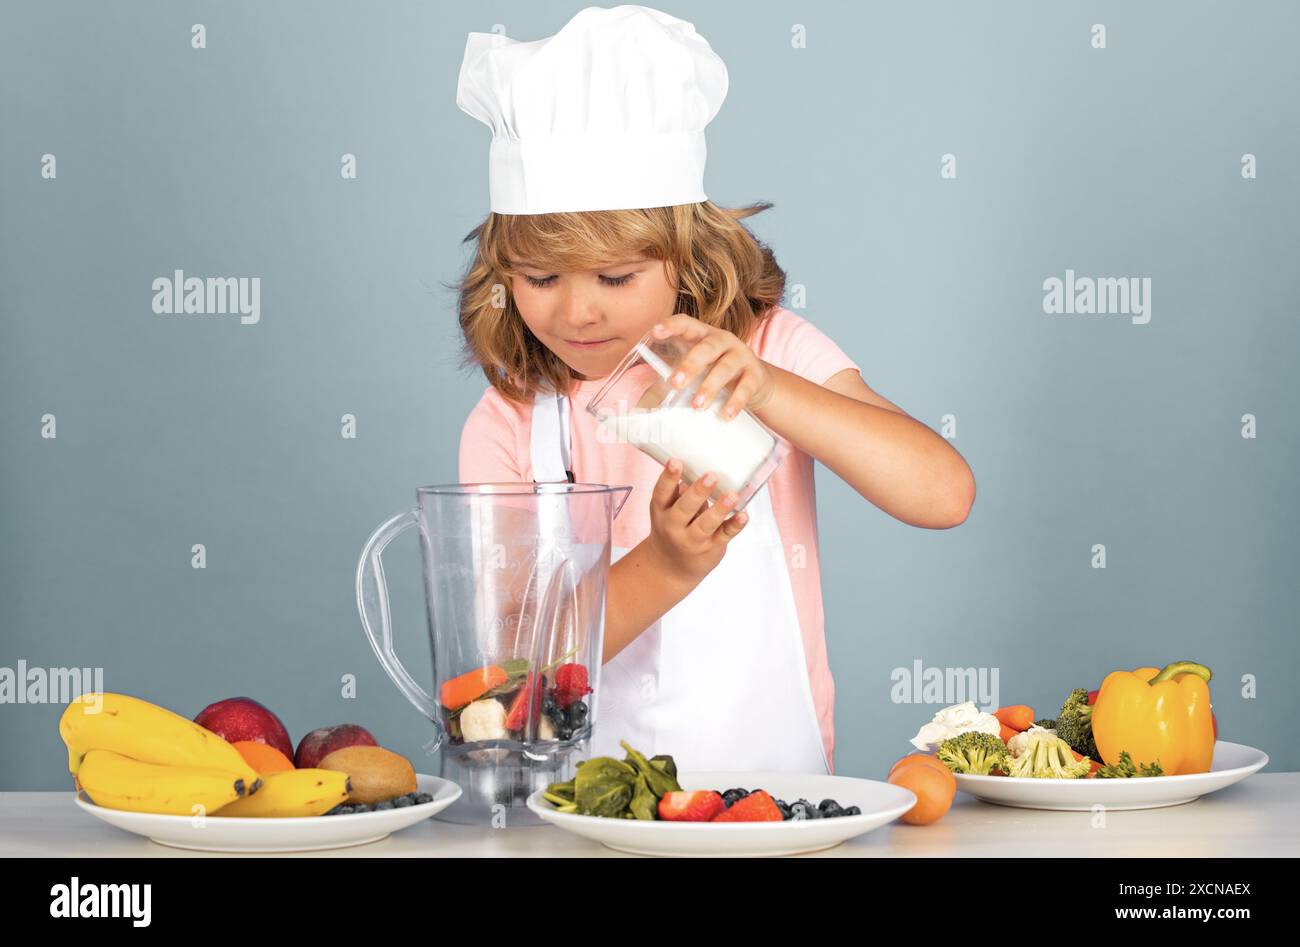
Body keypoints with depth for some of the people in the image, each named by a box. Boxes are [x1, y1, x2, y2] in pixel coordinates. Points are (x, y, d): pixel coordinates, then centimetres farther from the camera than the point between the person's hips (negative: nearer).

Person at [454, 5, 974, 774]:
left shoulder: (769, 354, 1)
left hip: (779, 787, 0)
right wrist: (662, 567, -21)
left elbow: (945, 494, -11)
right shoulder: (508, 427, 1)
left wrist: (769, 392, -22)